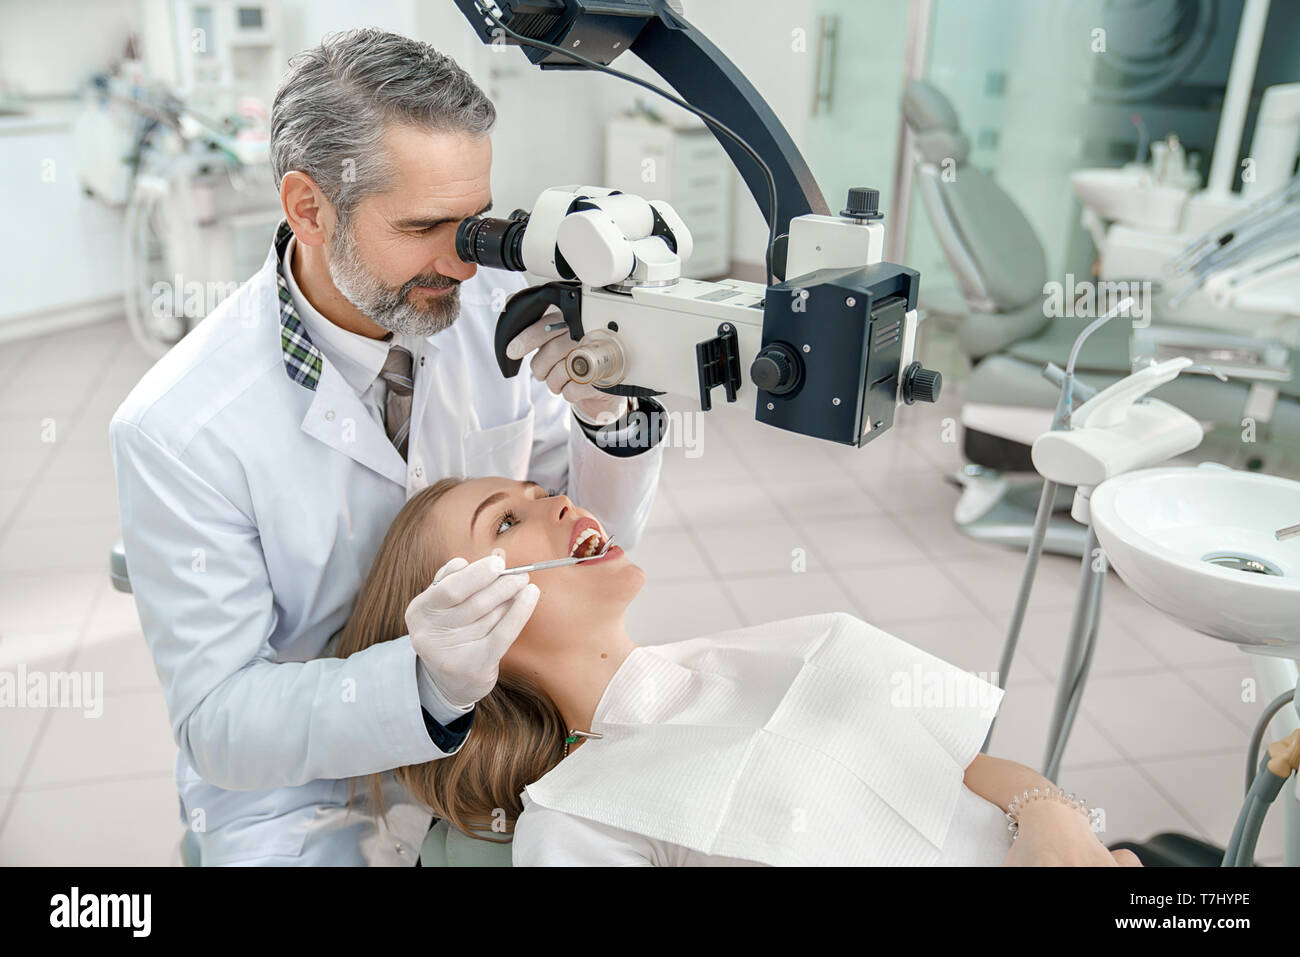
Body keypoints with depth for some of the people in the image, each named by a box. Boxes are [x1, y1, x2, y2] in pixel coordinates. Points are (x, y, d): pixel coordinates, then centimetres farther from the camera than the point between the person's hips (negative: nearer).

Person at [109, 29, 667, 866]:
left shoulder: (498, 314, -11)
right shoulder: (176, 428, -21)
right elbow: (219, 722, -17)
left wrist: (611, 419, -23)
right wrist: (423, 684, -35)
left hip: (495, 731, 3)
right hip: (302, 781, -2)